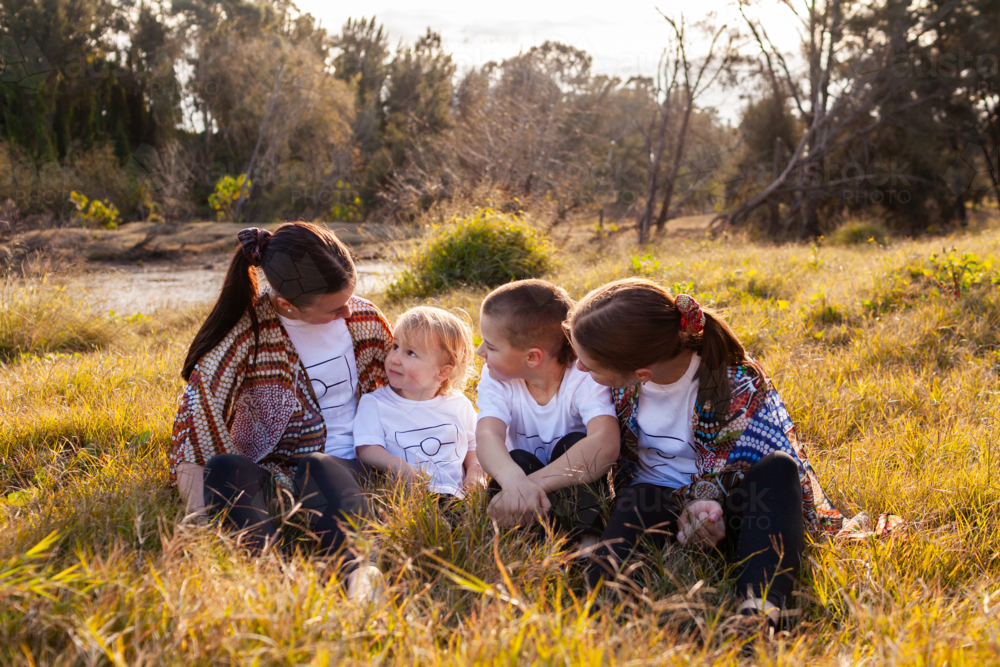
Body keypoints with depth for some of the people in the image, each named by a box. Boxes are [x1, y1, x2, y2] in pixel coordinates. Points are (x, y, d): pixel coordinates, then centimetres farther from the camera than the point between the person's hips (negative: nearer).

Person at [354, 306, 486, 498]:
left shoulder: (459, 405, 13)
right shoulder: (374, 404, 7)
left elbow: (473, 446, 22)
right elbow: (366, 449, -2)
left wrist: (475, 468, 0)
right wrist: (398, 465, -21)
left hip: (458, 496, 2)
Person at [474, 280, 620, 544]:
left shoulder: (584, 378, -23)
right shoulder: (497, 378, -12)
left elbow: (605, 444, -42)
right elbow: (487, 436, -33)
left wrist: (534, 483, -54)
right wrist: (515, 481, -57)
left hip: (575, 489, -2)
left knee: (574, 445, -29)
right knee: (517, 460, -28)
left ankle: (589, 539, -30)